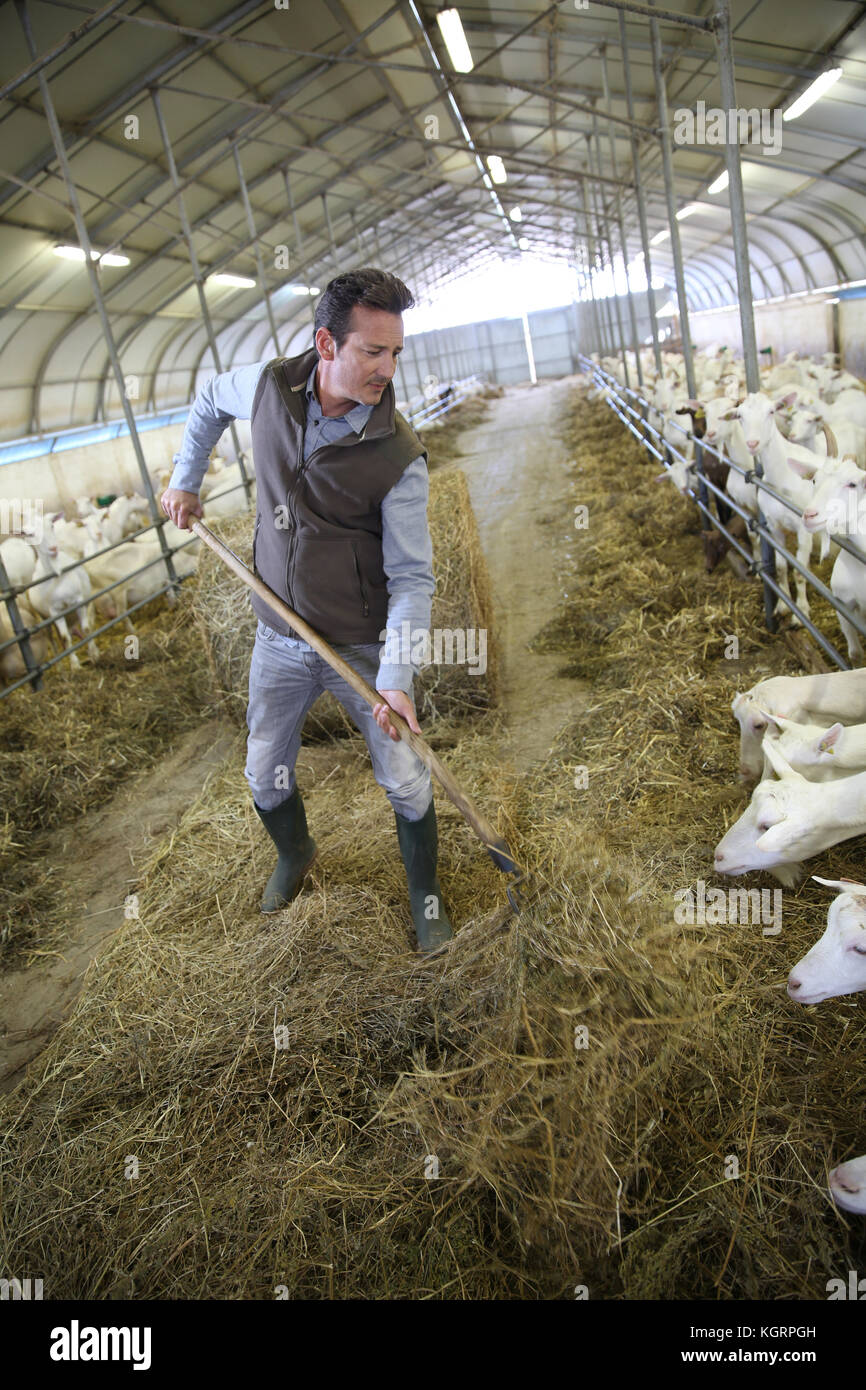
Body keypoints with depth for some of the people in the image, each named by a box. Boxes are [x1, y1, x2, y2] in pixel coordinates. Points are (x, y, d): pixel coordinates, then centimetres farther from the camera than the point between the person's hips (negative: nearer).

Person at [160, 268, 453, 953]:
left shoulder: (399, 455, -18)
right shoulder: (269, 386, -8)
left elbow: (412, 578, -18)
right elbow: (212, 398, 18)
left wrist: (396, 677, -29)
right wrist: (186, 479, 15)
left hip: (365, 645, -3)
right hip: (279, 639, 4)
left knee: (407, 783, 2)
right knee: (266, 775, 16)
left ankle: (425, 894, 30)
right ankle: (294, 854, 49)